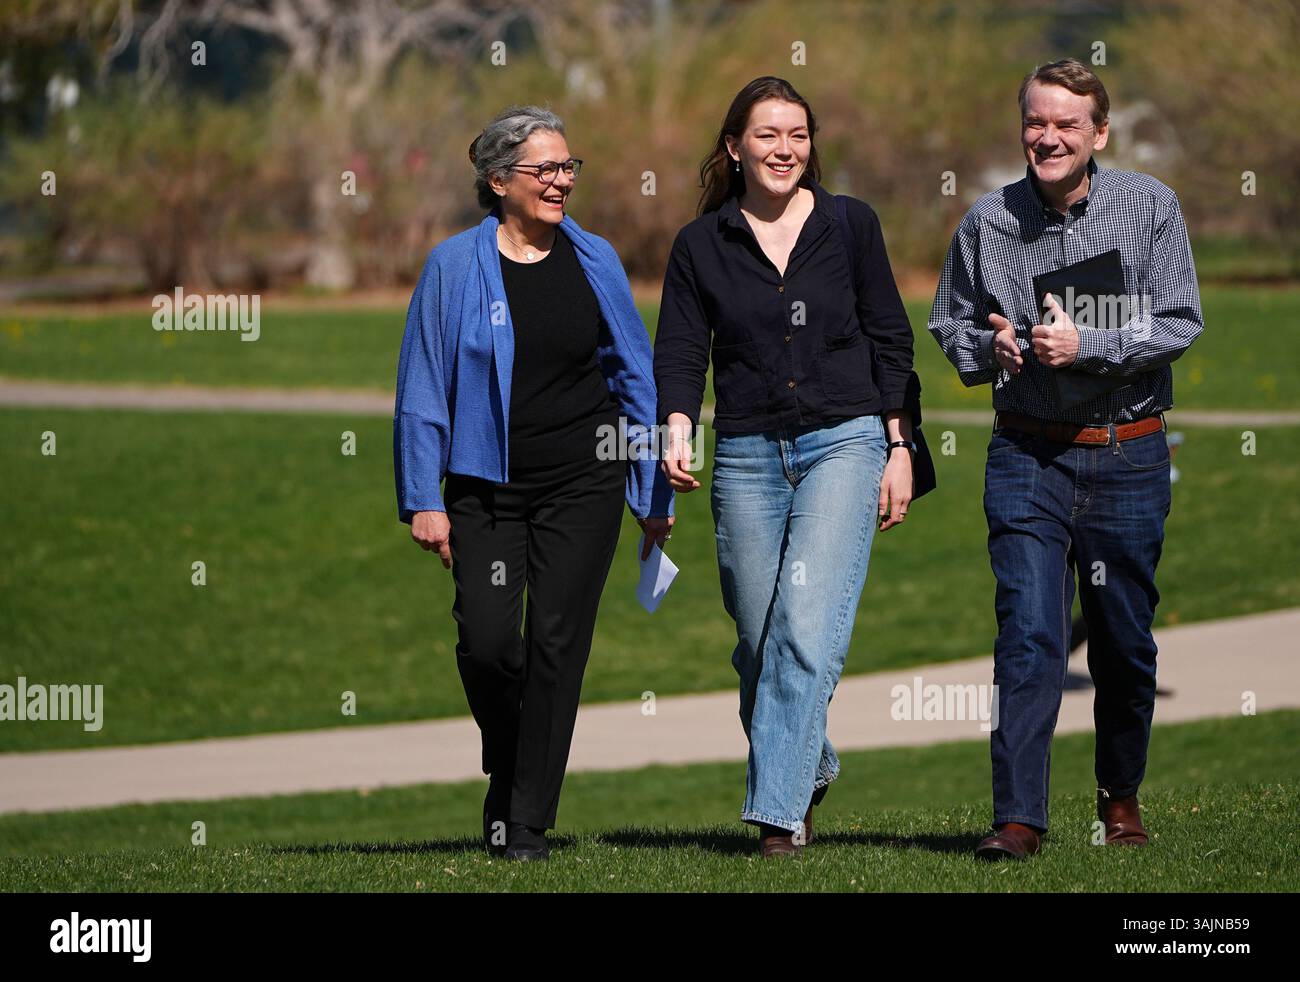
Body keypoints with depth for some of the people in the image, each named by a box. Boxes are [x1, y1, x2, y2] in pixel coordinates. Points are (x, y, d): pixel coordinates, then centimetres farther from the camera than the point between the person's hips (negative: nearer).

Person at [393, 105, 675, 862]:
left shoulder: (594, 261, 6)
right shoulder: (455, 267, -1)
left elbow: (638, 377, 11)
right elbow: (423, 390, 1)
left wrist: (655, 494, 8)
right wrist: (424, 500, -5)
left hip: (583, 486, 1)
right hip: (486, 487, -1)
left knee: (556, 644, -5)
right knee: (487, 642, -11)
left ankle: (528, 823, 1)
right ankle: (507, 773, 19)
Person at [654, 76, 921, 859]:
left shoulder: (850, 226, 5)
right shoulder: (702, 245, 6)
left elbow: (891, 341, 8)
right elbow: (681, 352, 3)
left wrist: (900, 449, 3)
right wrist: (678, 432, -16)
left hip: (844, 441, -2)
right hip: (748, 455, 2)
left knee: (808, 626, -17)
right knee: (761, 640, 6)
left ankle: (779, 809, -19)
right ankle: (811, 767, 31)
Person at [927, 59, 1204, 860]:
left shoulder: (1150, 206, -2)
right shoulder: (989, 222, 3)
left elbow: (1181, 323, -7)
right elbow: (949, 324, 16)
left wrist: (1086, 346, -18)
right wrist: (989, 346, -6)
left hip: (1127, 456, 0)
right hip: (1027, 455, 0)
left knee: (1125, 639, 9)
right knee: (1028, 633, -11)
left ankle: (1121, 795, 28)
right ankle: (1019, 816, -13)